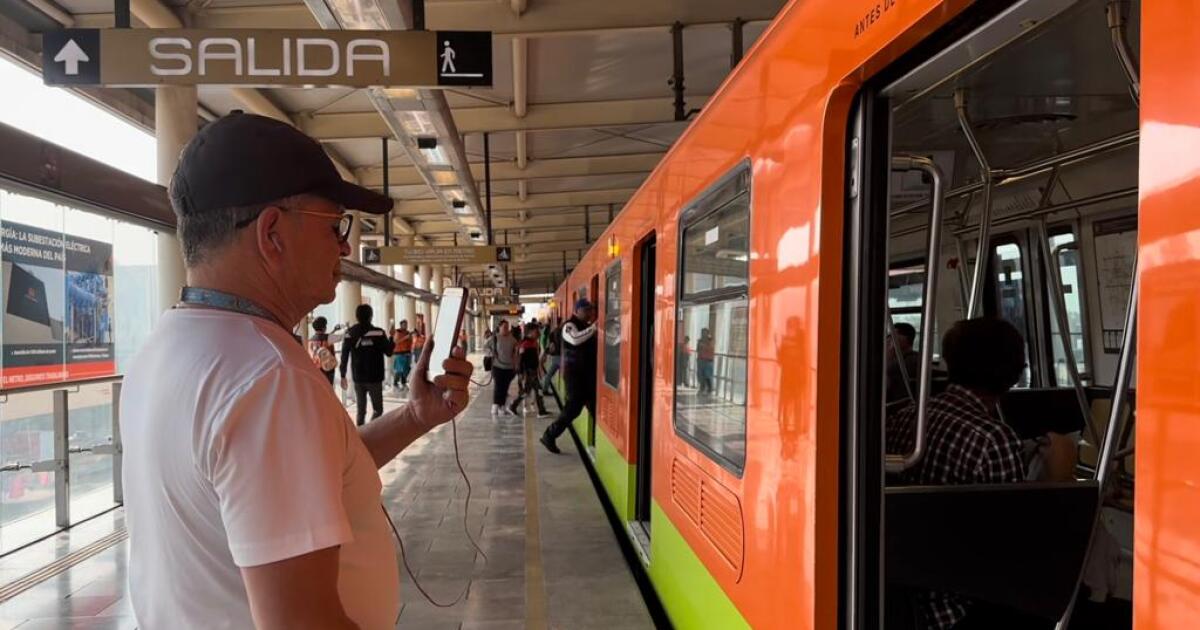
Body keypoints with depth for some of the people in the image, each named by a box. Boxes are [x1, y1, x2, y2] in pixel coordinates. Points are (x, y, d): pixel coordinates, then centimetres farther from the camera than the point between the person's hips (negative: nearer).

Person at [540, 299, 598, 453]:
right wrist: (593, 327, -32)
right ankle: (549, 436, 4)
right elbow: (575, 339, -31)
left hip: (589, 373, 8)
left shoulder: (588, 327, 17)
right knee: (573, 408, -8)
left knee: (595, 407, 5)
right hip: (575, 373, -8)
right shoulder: (569, 326, -9)